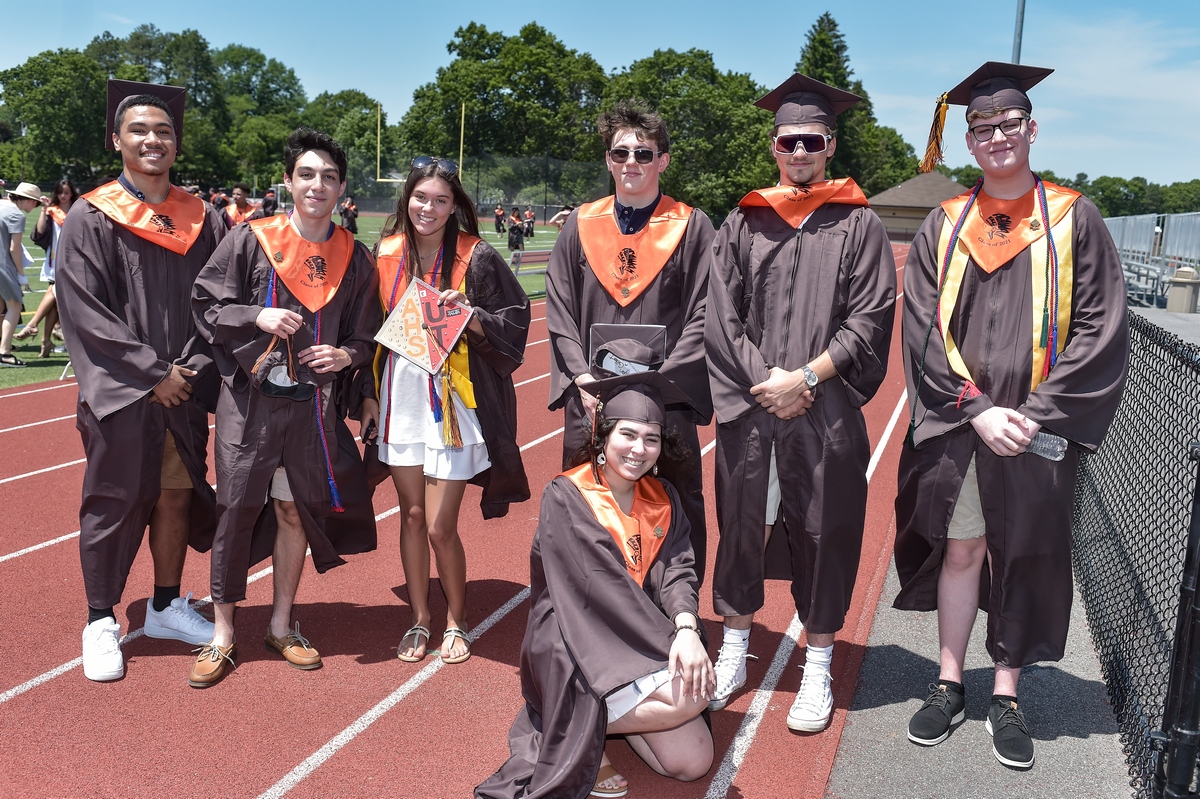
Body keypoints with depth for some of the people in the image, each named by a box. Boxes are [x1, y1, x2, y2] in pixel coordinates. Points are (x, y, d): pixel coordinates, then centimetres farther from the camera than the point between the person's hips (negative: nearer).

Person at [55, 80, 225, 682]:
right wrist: (152, 372, -14)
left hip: (183, 390, 4)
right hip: (119, 393, -3)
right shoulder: (90, 219, -4)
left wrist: (193, 366, -6)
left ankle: (166, 607, 26)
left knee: (176, 497, 10)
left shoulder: (200, 220, 7)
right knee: (114, 502, 4)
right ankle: (100, 622, 19)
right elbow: (83, 310, -10)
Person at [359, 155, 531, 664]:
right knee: (412, 515, 11)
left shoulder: (476, 258, -7)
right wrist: (367, 393, 10)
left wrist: (470, 316, -21)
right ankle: (419, 620, 27)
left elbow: (514, 321, -3)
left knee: (439, 527, -2)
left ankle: (456, 620, 22)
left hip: (452, 403, -3)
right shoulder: (385, 254, 4)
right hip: (399, 400, 4)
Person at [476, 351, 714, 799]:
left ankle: (606, 712, 15)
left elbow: (676, 573, -6)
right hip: (576, 649, -6)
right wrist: (669, 647, -23)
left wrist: (686, 630, -27)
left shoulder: (663, 500, 6)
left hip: (640, 648, 6)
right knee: (690, 698, -26)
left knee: (694, 762, -6)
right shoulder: (565, 499, -12)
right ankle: (578, 730, -5)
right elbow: (603, 590, -18)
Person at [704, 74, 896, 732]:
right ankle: (734, 651, 26)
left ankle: (818, 666, 21)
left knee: (823, 534, 5)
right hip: (748, 406, 2)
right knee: (741, 525, 9)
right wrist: (766, 380, -10)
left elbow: (871, 318, -3)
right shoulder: (744, 223, 9)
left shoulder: (858, 226, 4)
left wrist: (806, 377, -13)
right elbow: (721, 315, 3)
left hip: (826, 412, -1)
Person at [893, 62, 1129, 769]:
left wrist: (1036, 414, -13)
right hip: (956, 423, 1)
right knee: (960, 550, 9)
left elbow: (1099, 329, -4)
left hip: (1037, 429, -1)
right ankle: (950, 686, 23)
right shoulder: (945, 226, 5)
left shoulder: (1073, 220, 1)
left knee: (1023, 556, 7)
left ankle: (1007, 695, 22)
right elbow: (923, 327, -1)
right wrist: (978, 410, -12)